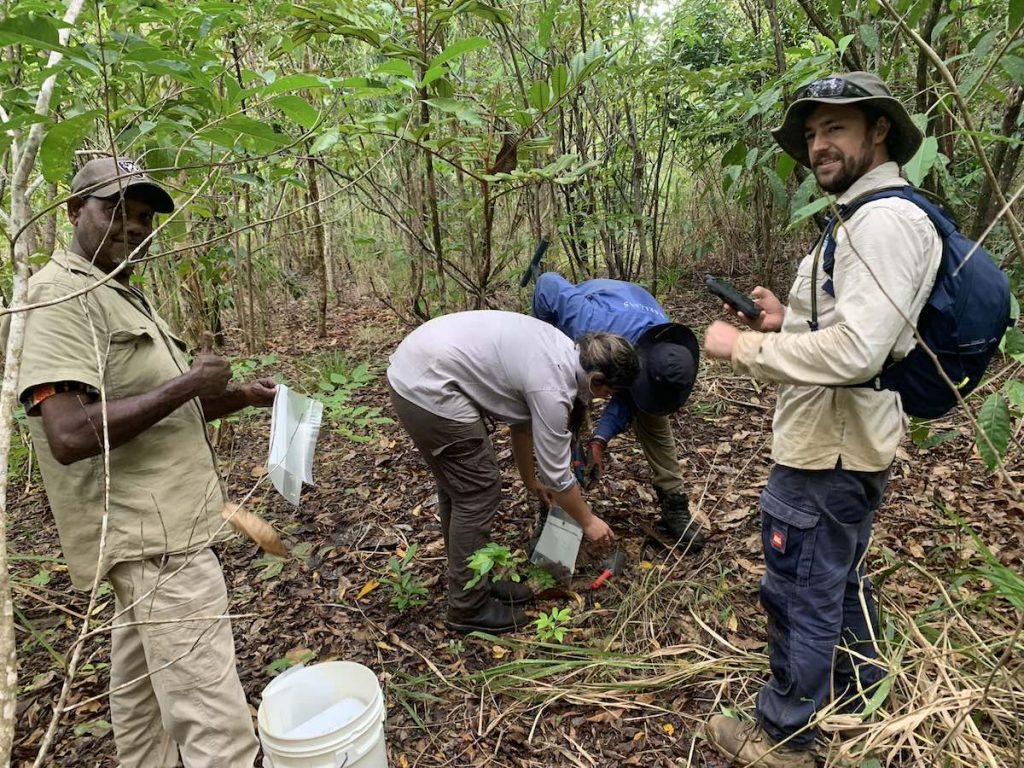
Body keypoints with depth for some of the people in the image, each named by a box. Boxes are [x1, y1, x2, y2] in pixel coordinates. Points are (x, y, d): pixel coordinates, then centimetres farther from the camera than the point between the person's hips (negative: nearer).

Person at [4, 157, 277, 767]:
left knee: (141, 691, 23)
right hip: (154, 536, -11)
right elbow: (69, 435, -26)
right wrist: (188, 384, -20)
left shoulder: (123, 296, 16)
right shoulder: (59, 296, -15)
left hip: (156, 527, 11)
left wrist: (240, 396, 8)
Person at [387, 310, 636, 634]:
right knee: (478, 490, -1)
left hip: (413, 366, 10)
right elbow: (557, 473, -6)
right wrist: (588, 521, 10)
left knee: (456, 486, 18)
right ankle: (469, 608, 12)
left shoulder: (561, 351, 10)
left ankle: (477, 580, 32)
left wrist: (529, 479, 33)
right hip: (428, 388, -10)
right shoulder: (552, 388, -17)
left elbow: (521, 416, 24)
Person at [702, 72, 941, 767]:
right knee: (840, 574, 26)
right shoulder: (870, 217, 14)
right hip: (849, 441, 11)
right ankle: (855, 683, 47)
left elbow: (853, 351, -30)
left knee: (801, 593, 4)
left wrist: (741, 346, -21)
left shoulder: (886, 218, -20)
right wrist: (789, 319, 6)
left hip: (828, 449, -11)